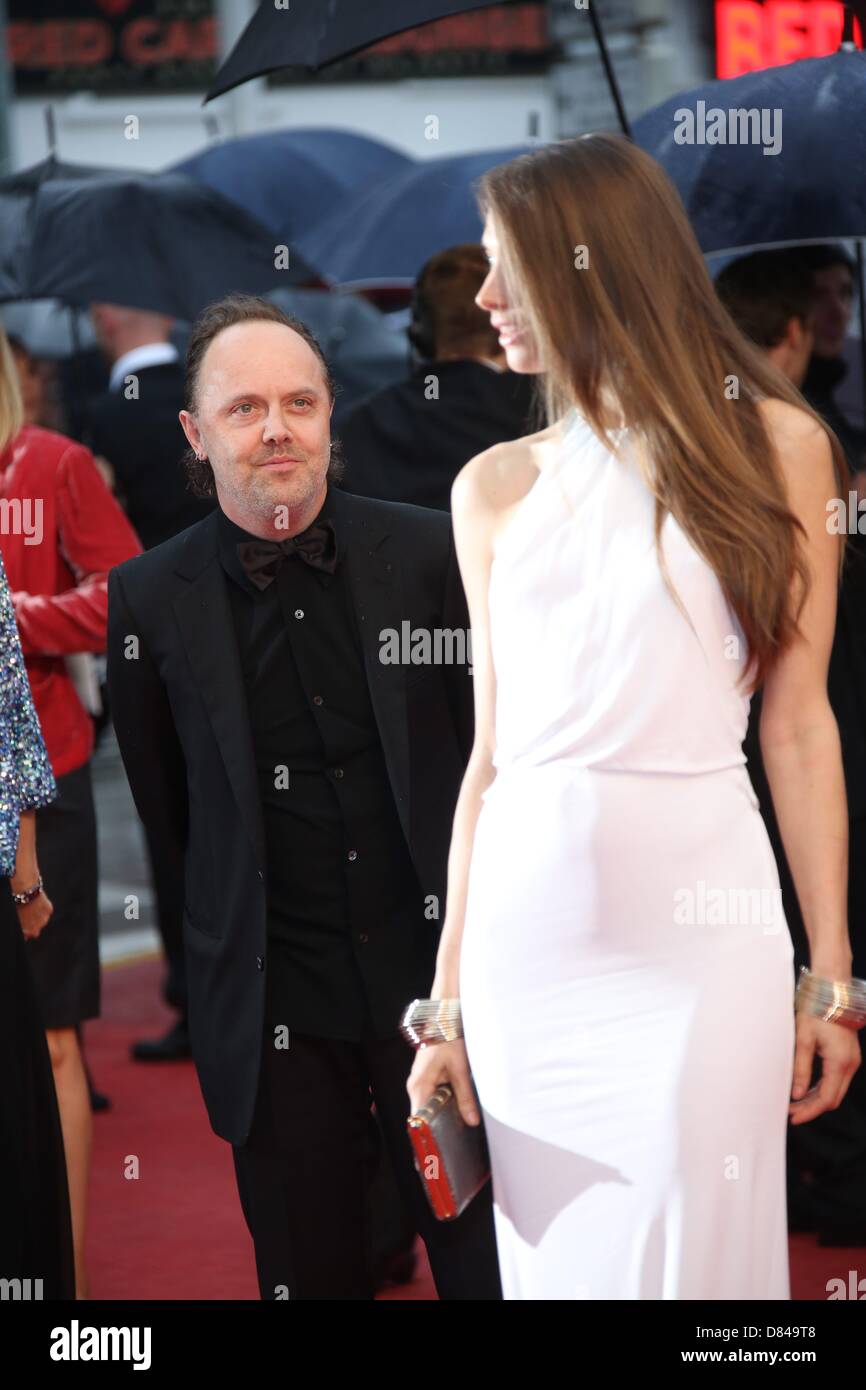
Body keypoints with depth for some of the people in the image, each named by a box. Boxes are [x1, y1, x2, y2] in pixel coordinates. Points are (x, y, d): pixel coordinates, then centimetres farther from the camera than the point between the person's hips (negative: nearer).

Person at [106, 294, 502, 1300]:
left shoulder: (429, 554, 0)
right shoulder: (149, 597, -2)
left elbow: (494, 744, 9)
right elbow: (150, 805, 8)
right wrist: (212, 969, 11)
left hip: (439, 971, 0)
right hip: (272, 1008, 0)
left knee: (488, 1261, 4)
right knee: (308, 1272, 8)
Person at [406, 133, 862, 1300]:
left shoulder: (773, 445, 2)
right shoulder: (497, 488, 10)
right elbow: (490, 753, 10)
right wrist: (449, 1000, 7)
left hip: (700, 926, -3)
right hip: (527, 929, 3)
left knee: (689, 1258, 0)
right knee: (551, 1261, 8)